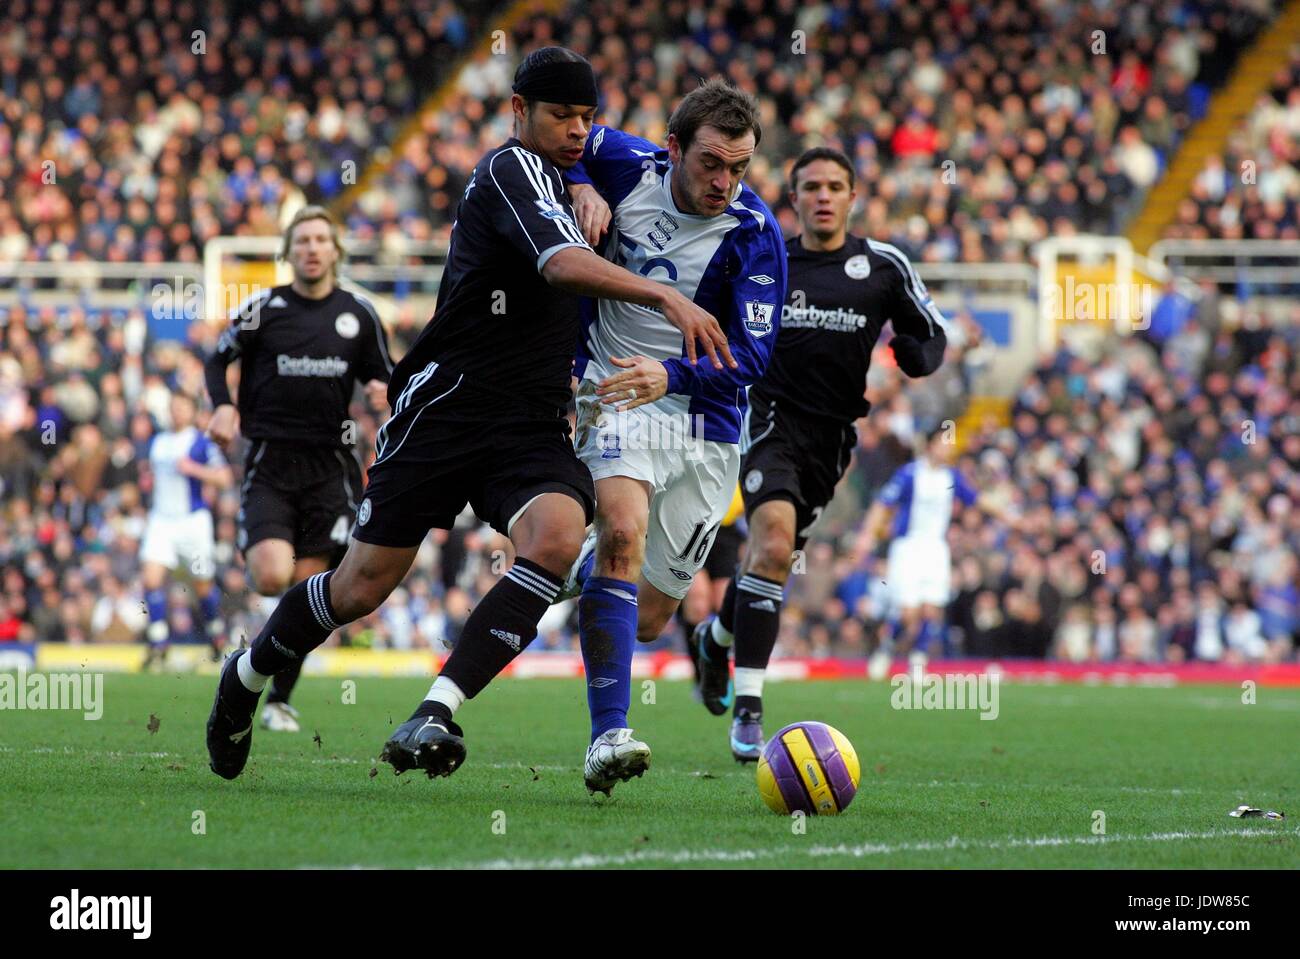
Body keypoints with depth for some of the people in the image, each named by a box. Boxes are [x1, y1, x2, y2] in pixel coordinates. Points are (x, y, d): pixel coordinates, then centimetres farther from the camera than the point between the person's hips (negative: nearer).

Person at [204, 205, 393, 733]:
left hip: (329, 466, 2)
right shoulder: (262, 308, 1)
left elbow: (380, 373, 16)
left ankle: (280, 700, 15)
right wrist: (223, 406, -6)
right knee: (272, 578, -21)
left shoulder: (359, 313, 6)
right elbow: (216, 361, 12)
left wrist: (383, 390, -7)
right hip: (269, 463, -2)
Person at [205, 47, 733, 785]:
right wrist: (664, 296, -43)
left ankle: (435, 716, -29)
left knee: (557, 536, -26)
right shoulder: (512, 170, -11)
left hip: (533, 431, 7)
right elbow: (562, 264, -30)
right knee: (363, 587, 0)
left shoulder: (559, 182, 15)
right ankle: (248, 677, 31)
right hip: (445, 412, -7)